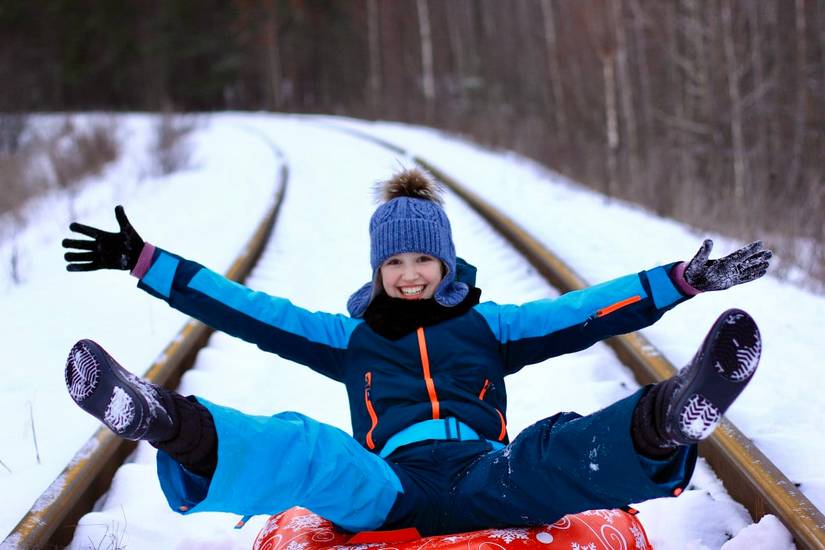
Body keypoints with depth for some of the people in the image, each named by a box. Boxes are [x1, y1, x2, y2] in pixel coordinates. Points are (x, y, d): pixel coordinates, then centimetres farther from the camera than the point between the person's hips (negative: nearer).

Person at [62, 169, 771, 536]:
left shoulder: (488, 325, 26)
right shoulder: (351, 337, 27)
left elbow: (585, 312, 20)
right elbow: (248, 310, 24)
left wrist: (684, 278, 13)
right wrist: (143, 262, 21)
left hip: (486, 476, 0)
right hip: (388, 486, 0)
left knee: (557, 450, -36)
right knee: (306, 451, -35)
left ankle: (666, 419, -65)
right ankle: (176, 428, -61)